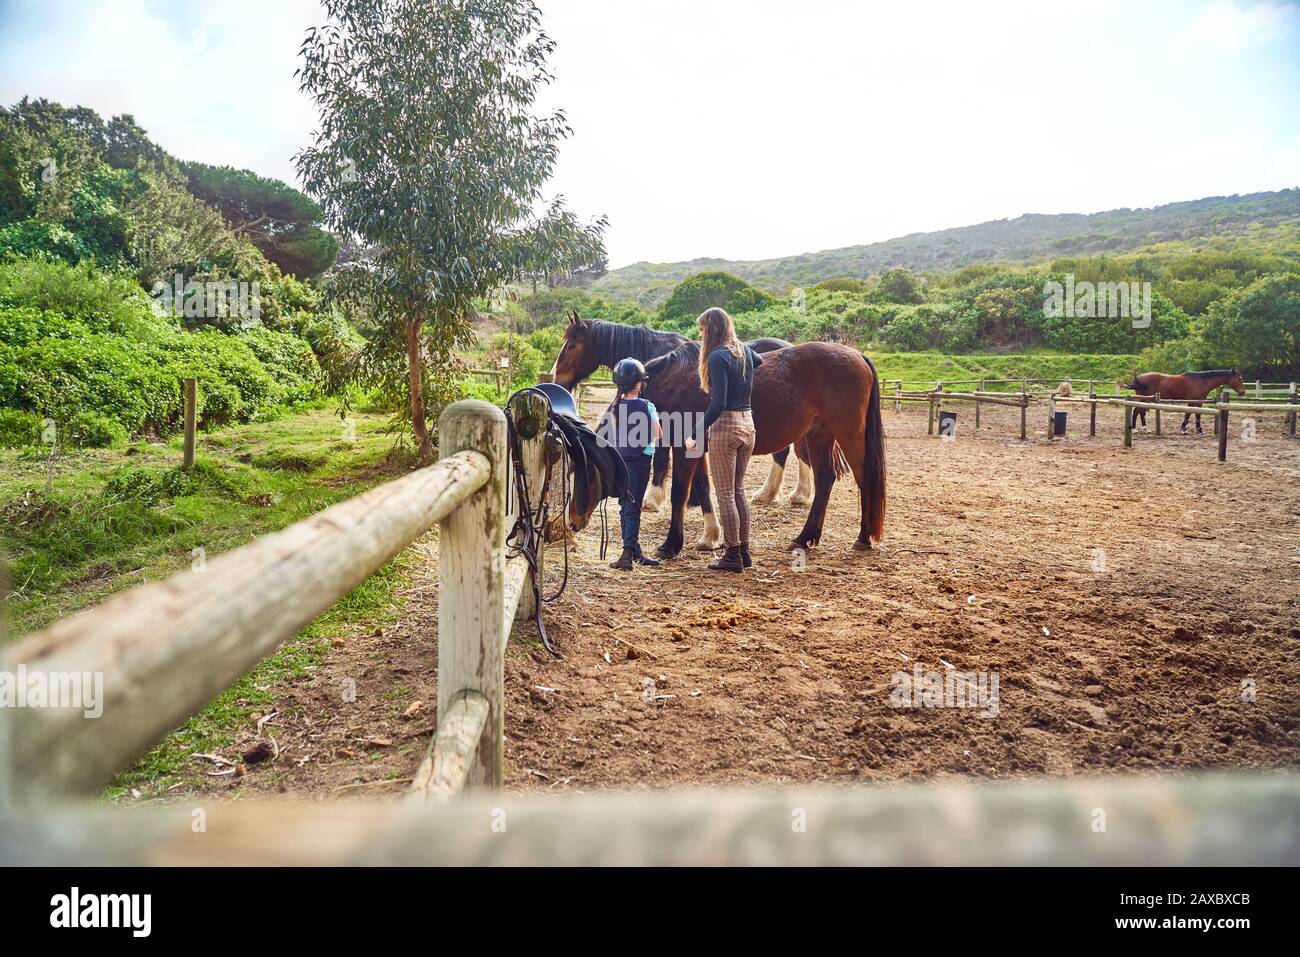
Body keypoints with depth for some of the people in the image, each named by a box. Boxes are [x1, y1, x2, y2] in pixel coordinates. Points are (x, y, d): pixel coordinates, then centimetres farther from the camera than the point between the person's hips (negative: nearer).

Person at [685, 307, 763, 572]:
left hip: (725, 426, -8)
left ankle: (733, 556, 5)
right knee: (738, 491, 16)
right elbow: (760, 362, 36)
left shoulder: (718, 357, -15)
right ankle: (744, 551, 21)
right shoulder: (745, 350, 9)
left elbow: (718, 404, -23)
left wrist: (695, 436, -18)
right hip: (747, 424, 8)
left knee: (725, 494, 0)